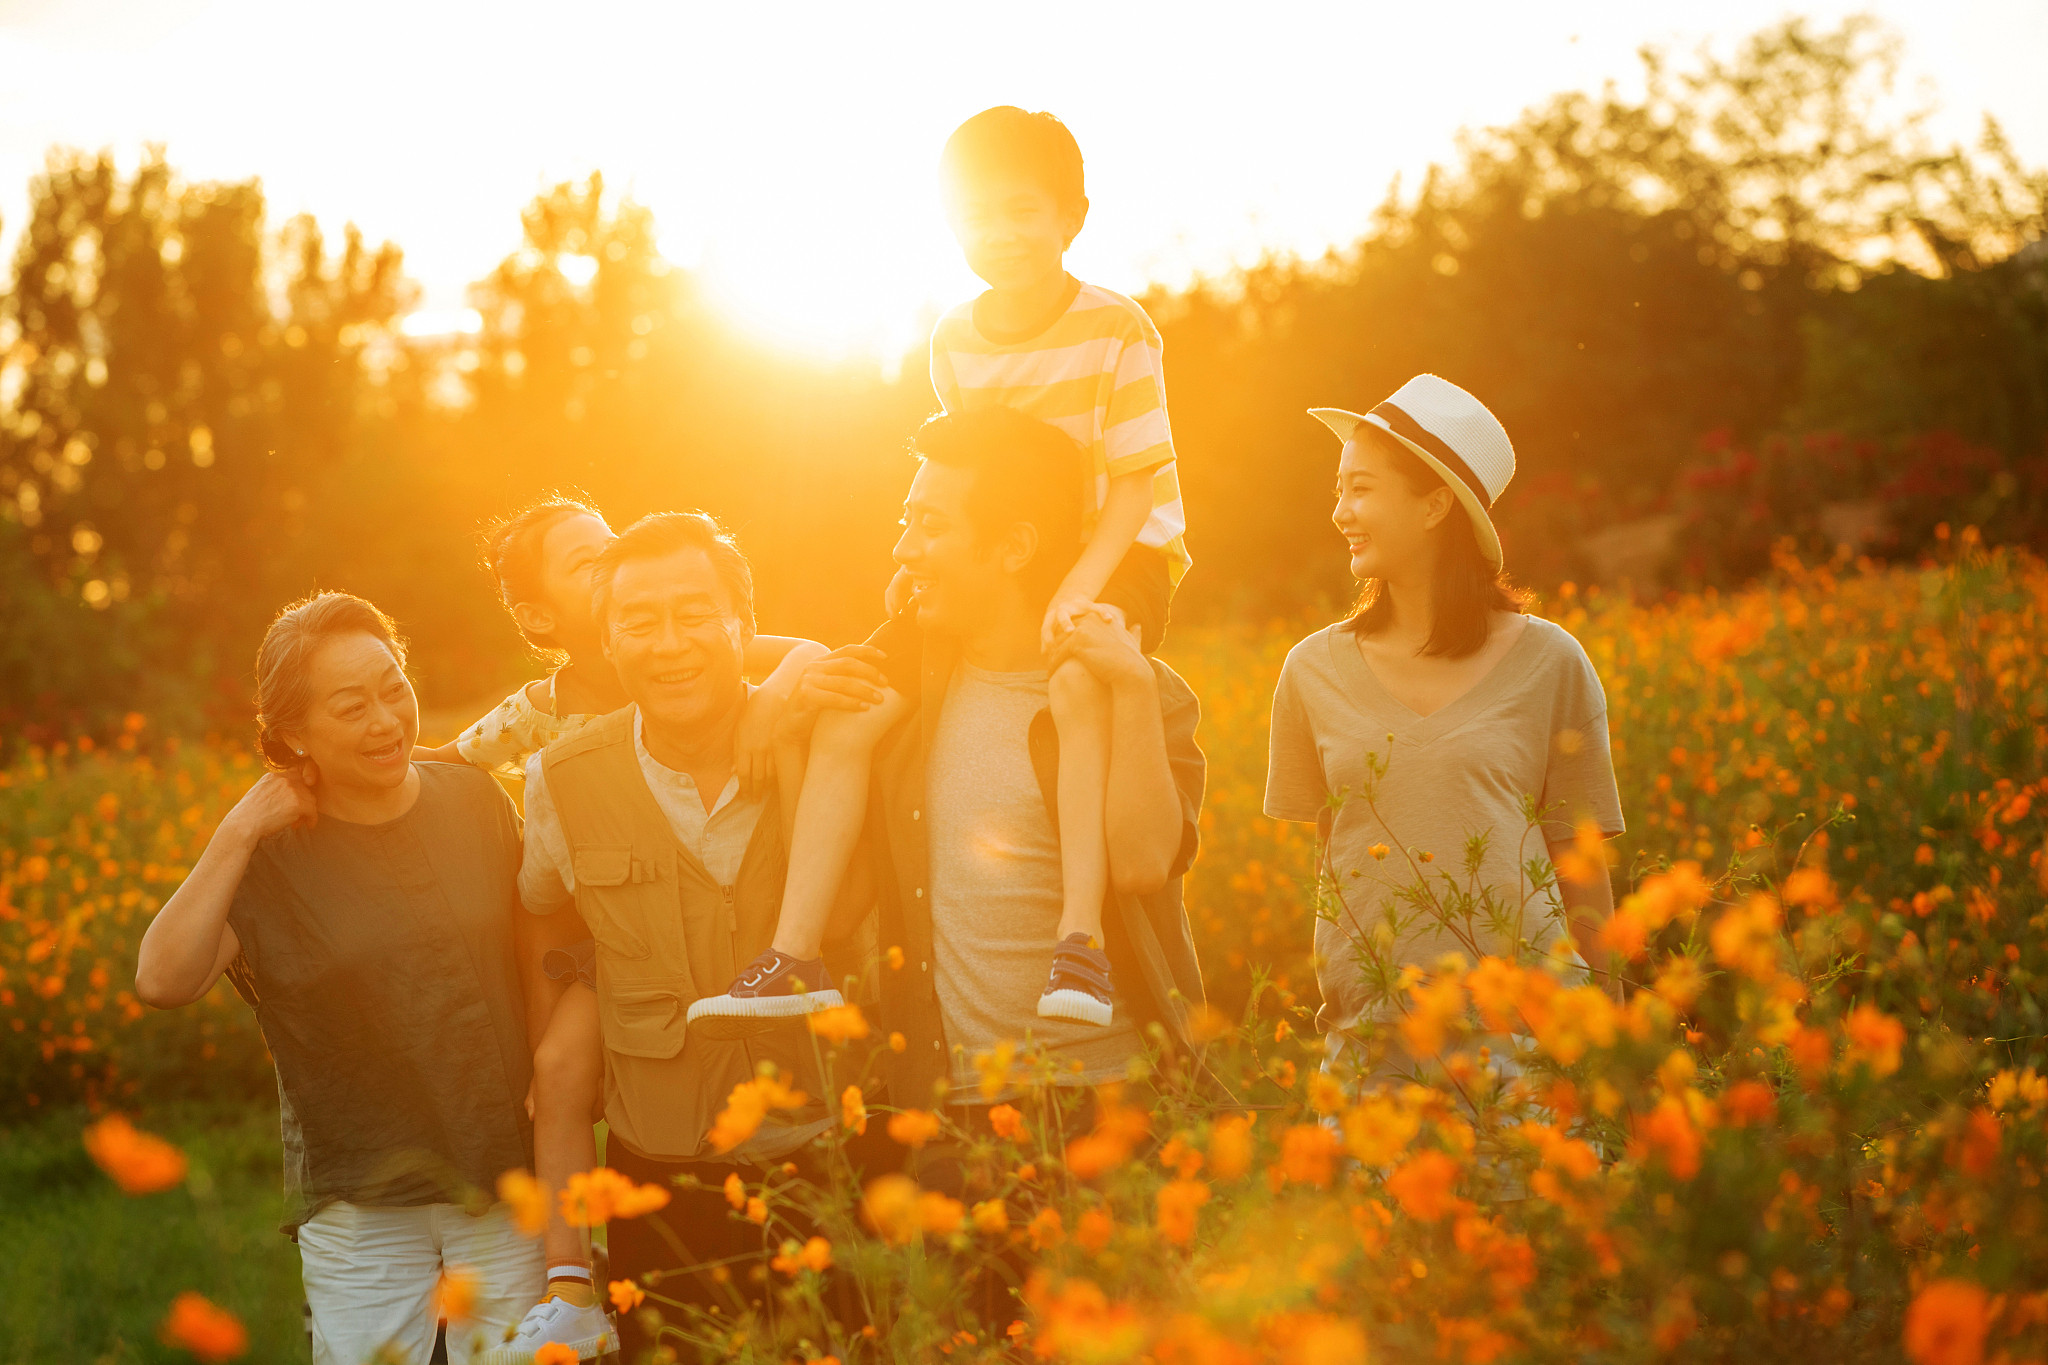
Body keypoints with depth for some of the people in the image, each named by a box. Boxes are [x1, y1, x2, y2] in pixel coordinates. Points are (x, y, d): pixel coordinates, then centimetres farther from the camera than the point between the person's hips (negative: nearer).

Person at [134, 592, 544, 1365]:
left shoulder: (475, 802, 0)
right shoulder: (271, 853, -8)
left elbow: (538, 960, 11)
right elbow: (163, 981, -21)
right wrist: (236, 834, -21)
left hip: (503, 1184, 2)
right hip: (360, 1206, -2)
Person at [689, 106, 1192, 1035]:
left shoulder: (1117, 330, -14)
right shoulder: (954, 341, 2)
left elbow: (1138, 478, -16)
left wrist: (1082, 585, -29)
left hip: (1117, 550, -5)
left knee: (1076, 682, -40)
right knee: (847, 712, -11)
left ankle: (1081, 944, -37)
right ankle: (794, 955, -6)